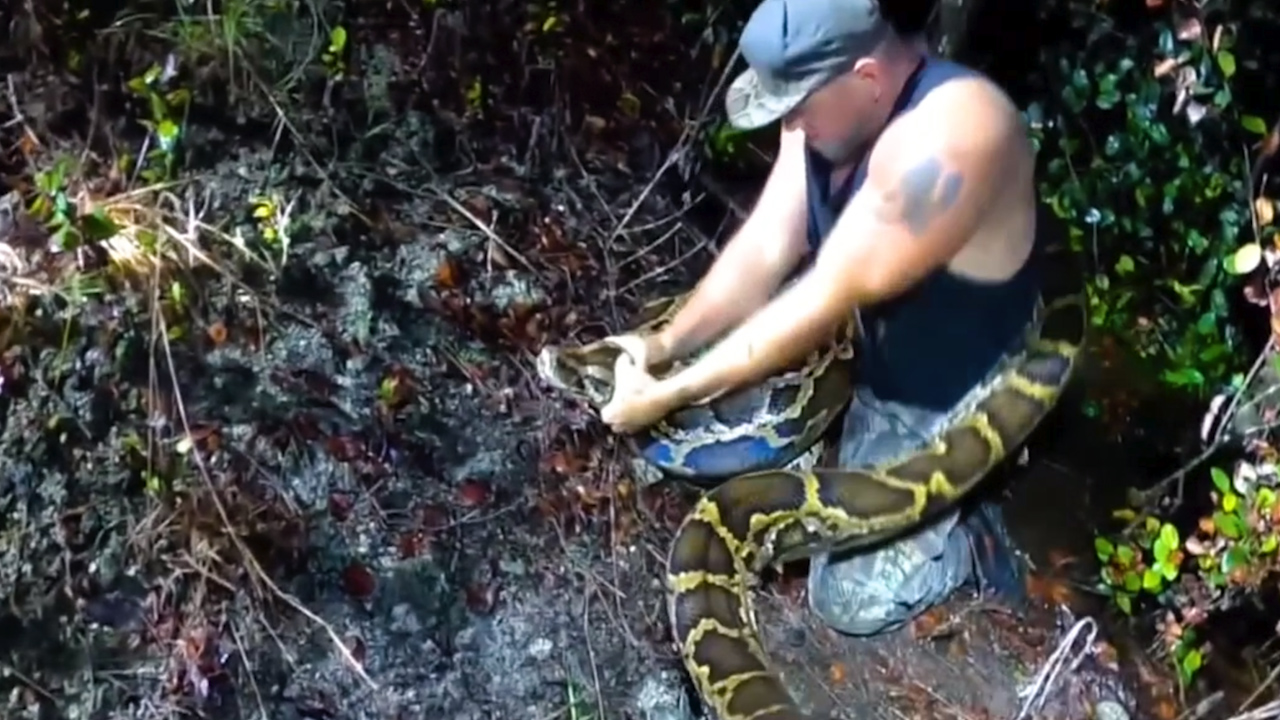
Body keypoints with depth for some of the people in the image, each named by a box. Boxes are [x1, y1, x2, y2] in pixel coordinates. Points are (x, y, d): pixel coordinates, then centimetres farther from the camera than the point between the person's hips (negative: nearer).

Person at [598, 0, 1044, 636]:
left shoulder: (945, 138, -36)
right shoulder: (827, 103, -10)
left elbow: (820, 305, -34)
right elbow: (762, 252, -9)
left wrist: (669, 395, -29)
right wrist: (660, 345, -21)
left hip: (956, 410, -8)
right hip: (869, 371, 8)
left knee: (851, 599, -10)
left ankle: (972, 535, 14)